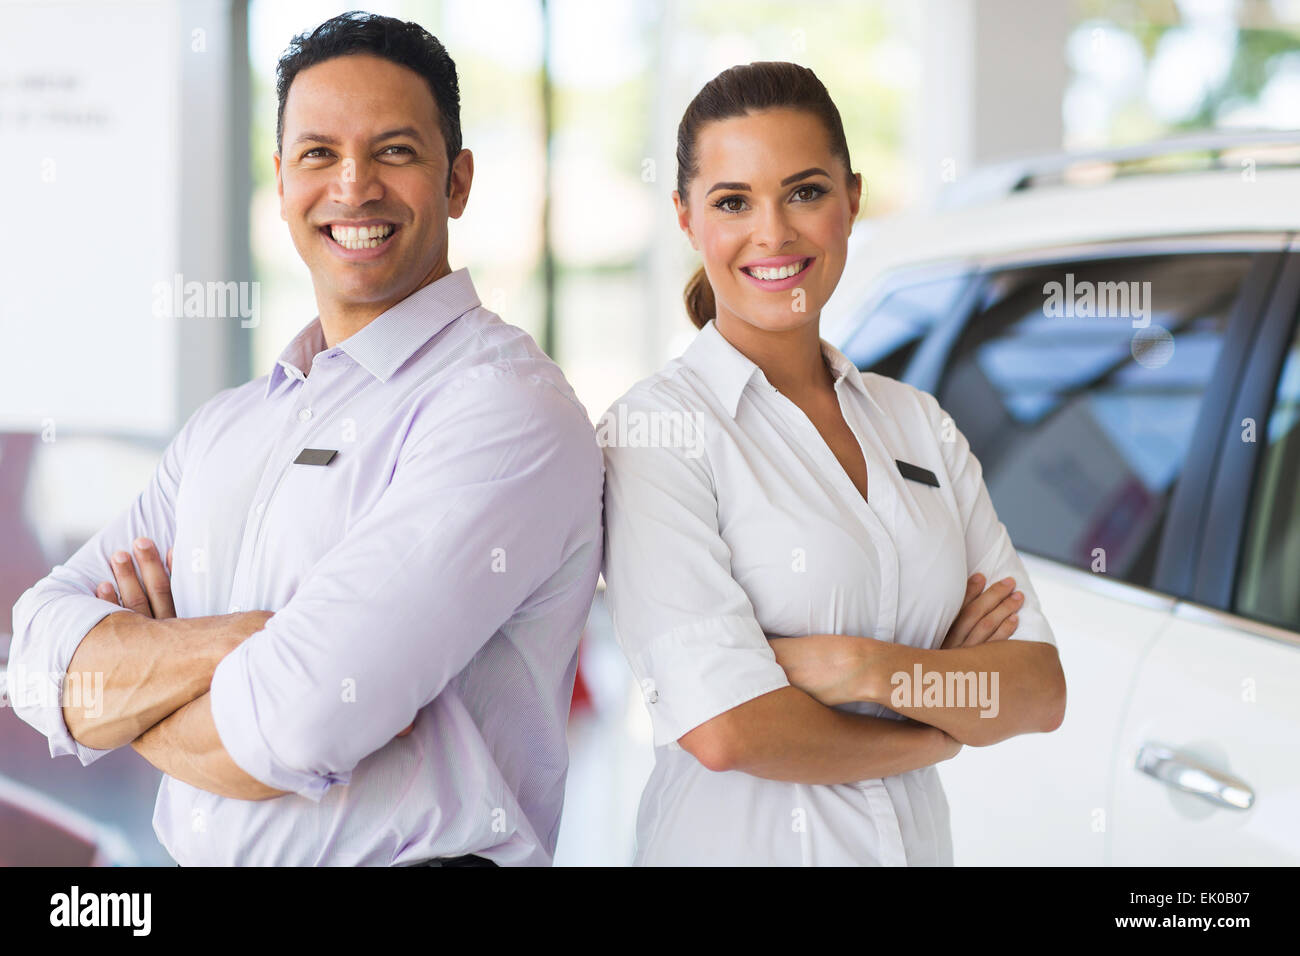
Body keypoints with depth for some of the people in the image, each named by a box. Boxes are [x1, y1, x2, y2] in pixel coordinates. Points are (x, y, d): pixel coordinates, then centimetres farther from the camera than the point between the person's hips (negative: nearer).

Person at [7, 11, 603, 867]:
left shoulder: (509, 408, -15)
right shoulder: (224, 427, 8)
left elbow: (299, 728, -24)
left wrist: (129, 677, -6)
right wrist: (244, 638, -21)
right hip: (198, 854, 6)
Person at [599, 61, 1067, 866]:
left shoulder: (919, 423, 4)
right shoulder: (651, 430, -12)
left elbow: (1041, 692, -2)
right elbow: (726, 729, -22)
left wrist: (867, 669, -19)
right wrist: (947, 720, -8)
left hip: (919, 833, 5)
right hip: (737, 840, -5)